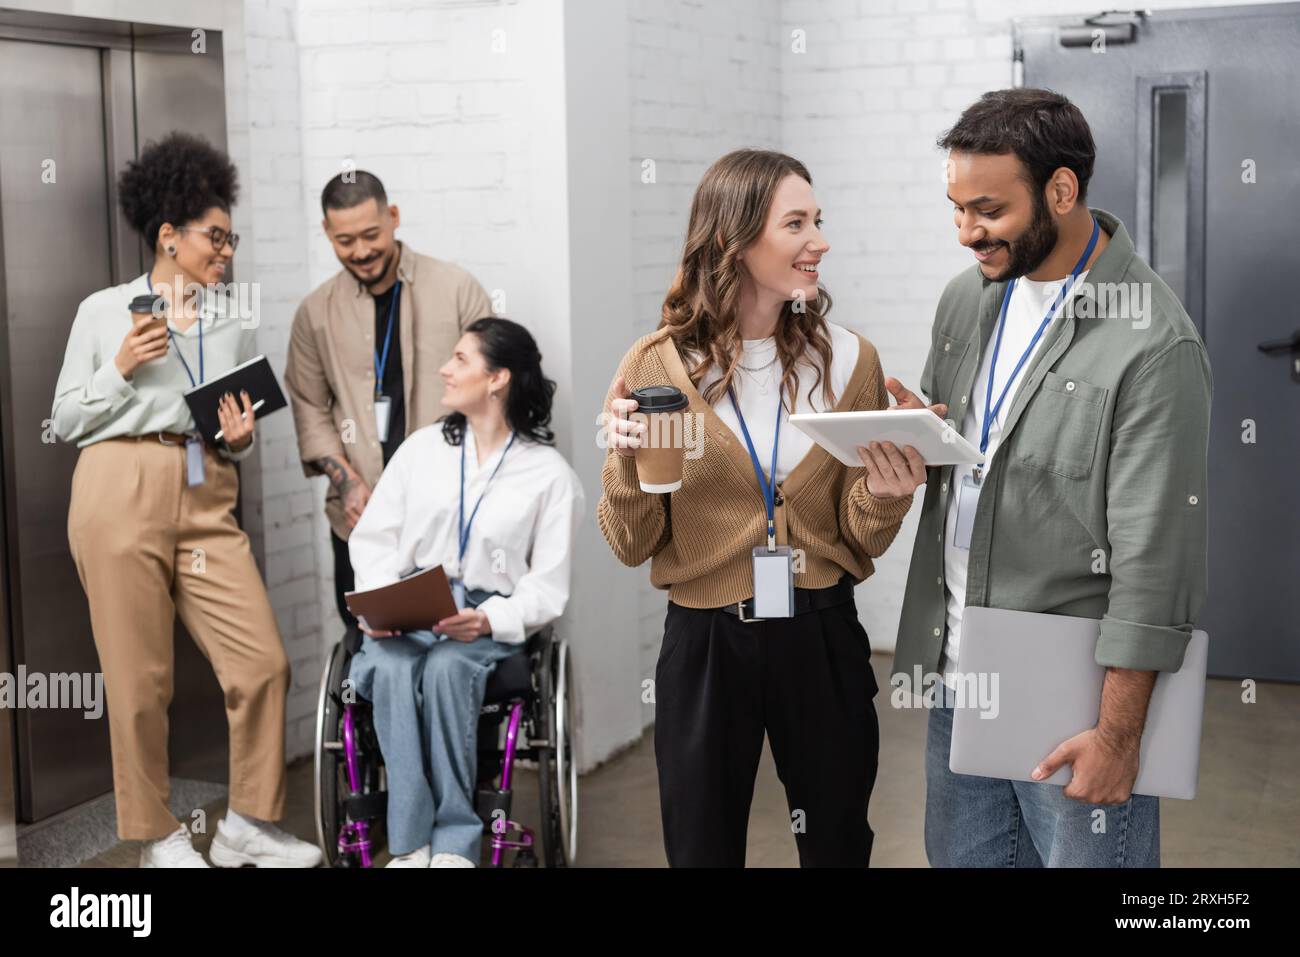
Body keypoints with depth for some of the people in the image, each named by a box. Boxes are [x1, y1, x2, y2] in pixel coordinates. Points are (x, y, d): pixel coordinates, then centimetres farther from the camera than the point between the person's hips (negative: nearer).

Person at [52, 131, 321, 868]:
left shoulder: (234, 326, 15)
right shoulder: (104, 310, 6)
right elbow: (66, 420, 5)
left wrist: (242, 439, -3)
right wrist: (121, 367, -8)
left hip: (209, 503, 3)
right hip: (122, 495, -3)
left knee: (264, 664, -6)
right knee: (140, 679, 1)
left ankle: (249, 825, 10)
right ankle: (158, 835, 17)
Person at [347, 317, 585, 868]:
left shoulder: (549, 473, 4)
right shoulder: (422, 447, 13)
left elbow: (548, 585, 1)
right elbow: (374, 537, 11)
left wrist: (490, 620, -18)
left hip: (490, 619, -2)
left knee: (446, 668, -36)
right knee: (389, 669, -32)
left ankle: (452, 843, -26)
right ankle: (413, 843, -29)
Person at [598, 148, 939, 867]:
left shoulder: (847, 359, -1)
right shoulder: (658, 365, -7)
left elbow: (859, 544, 4)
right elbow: (631, 545, -2)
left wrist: (883, 497, -17)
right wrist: (628, 458, -20)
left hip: (822, 638, 2)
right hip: (703, 644, -1)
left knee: (838, 843, 17)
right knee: (703, 847, 13)